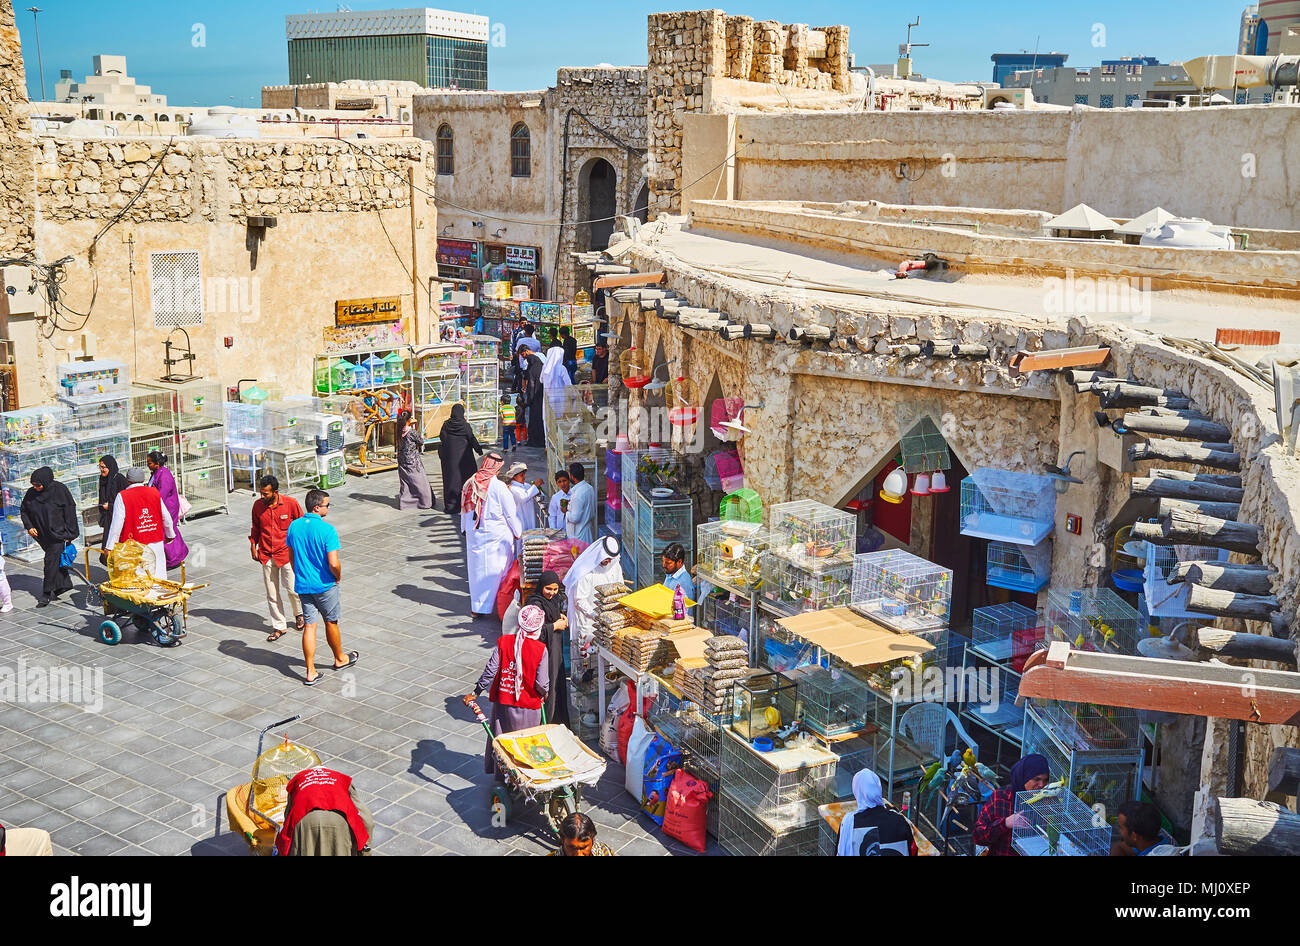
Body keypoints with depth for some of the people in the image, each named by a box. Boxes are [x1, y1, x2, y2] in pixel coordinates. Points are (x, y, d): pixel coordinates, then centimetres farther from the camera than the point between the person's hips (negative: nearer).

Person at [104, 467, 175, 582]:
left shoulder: (122, 497, -8)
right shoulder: (154, 493, 5)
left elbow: (117, 524, -11)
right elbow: (166, 517, 13)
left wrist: (109, 547, -5)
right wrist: (170, 534, 29)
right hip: (155, 543, 4)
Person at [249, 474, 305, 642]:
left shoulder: (291, 503, -12)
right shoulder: (257, 505, -2)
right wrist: (253, 545, 9)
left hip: (287, 553, -3)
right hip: (266, 555, 3)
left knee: (292, 588, -2)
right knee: (272, 594, 5)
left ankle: (299, 613, 29)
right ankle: (279, 626, 17)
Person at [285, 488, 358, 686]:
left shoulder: (294, 526, -1)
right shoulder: (327, 530, -20)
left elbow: (291, 556, 9)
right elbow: (333, 563, -23)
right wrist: (338, 577, -3)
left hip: (302, 585, 5)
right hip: (325, 585, -4)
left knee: (309, 625, 7)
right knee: (331, 622, 15)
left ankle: (311, 672, 7)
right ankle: (340, 659, 35)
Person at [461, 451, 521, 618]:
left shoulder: (470, 483, 0)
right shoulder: (499, 487, -14)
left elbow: (464, 510, 10)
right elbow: (510, 514, -8)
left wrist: (465, 530, 22)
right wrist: (517, 533, 4)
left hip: (474, 535, 4)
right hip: (497, 535, -4)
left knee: (478, 568, 10)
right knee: (497, 569, 6)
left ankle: (477, 607, 14)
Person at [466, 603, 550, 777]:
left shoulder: (503, 641, -8)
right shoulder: (540, 649, -15)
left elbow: (490, 671, -8)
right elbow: (542, 683, -14)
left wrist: (474, 693, 1)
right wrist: (544, 693, 8)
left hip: (503, 702, 3)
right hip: (528, 707, -3)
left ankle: (501, 775, 34)